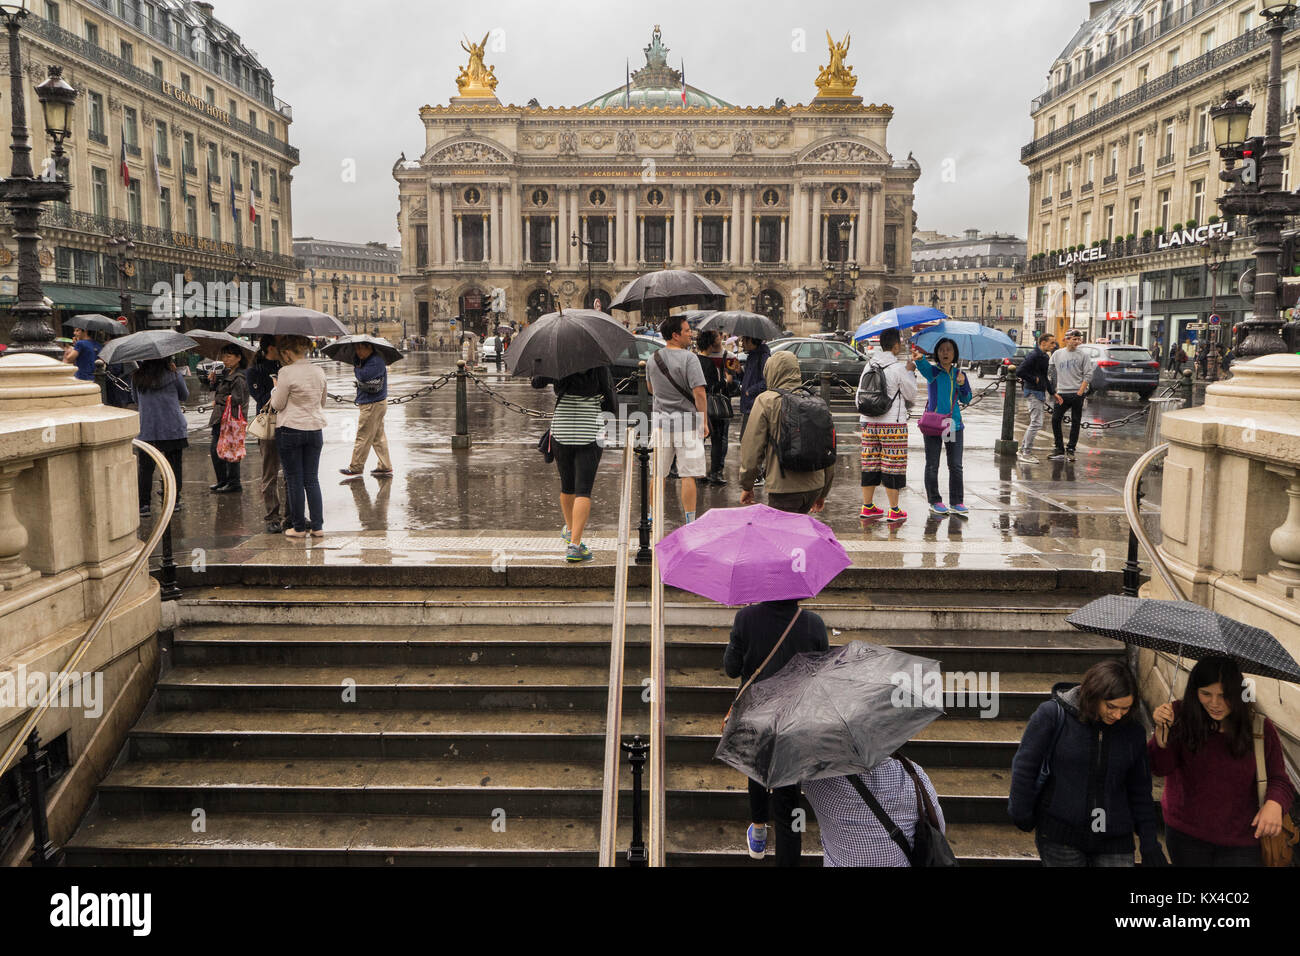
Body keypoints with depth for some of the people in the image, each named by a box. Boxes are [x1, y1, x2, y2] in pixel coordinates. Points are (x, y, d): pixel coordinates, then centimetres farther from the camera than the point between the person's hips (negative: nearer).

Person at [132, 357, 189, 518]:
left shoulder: (136, 377, 1)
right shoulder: (173, 375, -6)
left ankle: (143, 504, 0)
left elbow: (135, 399, 15)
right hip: (173, 429, -1)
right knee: (174, 465, 9)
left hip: (146, 430, 1)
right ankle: (174, 501, 16)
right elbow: (185, 396, 9)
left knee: (145, 467, 4)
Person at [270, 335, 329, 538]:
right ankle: (318, 526, 9)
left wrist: (276, 387, 9)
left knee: (294, 480, 4)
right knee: (312, 479, 10)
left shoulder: (287, 372, -13)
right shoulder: (318, 371, 5)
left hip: (290, 430, -5)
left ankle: (299, 527, 10)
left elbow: (277, 405, -7)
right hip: (315, 429, 5)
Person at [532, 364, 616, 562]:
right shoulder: (600, 367, -5)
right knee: (583, 490, -4)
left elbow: (536, 382, 9)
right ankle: (574, 545, -14)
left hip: (561, 433, 3)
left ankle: (570, 529, 42)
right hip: (590, 434, -3)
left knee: (567, 485, 21)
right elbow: (612, 405, -5)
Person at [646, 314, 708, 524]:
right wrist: (704, 422, -9)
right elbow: (699, 393, -16)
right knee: (688, 475, -1)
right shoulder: (688, 358, -12)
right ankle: (690, 521, 2)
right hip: (686, 422, -6)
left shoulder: (653, 359, 7)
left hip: (660, 421, 6)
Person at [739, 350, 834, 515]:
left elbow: (752, 448, -6)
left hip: (785, 488, -5)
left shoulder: (766, 401, -5)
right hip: (815, 485, 6)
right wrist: (823, 492, 23)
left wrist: (746, 486, 6)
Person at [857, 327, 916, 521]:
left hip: (869, 423, 6)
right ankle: (894, 510, 5)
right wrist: (910, 372, 11)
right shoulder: (898, 369, -11)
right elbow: (911, 395, 0)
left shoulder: (869, 366, 7)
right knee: (893, 465, 0)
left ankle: (867, 507, 18)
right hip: (893, 424, -6)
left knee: (869, 464, 10)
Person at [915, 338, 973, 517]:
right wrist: (919, 358, -50)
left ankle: (957, 503, 12)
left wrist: (962, 384, -9)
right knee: (932, 465, 3)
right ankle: (935, 502, 14)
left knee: (955, 466, 5)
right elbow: (924, 366, -27)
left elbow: (966, 400, 10)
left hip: (954, 424, 3)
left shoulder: (959, 373, 9)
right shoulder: (933, 371, -2)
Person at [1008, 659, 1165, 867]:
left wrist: (1149, 844, 12)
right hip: (1059, 837, -3)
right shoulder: (1053, 715, -10)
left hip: (1113, 842, 3)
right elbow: (1025, 766, -4)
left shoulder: (1133, 733, 3)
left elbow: (1140, 791, 13)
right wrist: (1022, 816, 0)